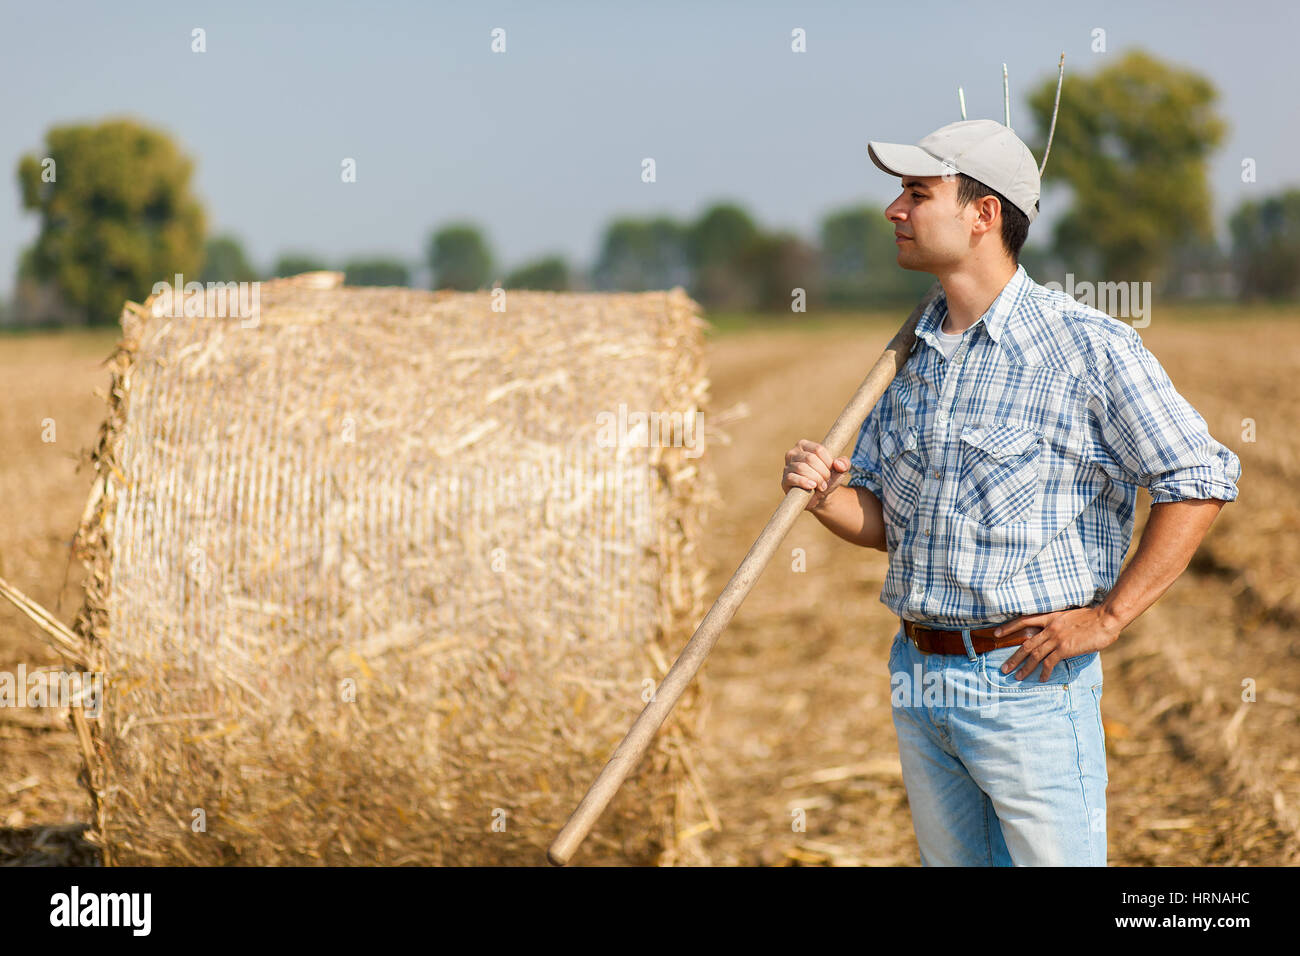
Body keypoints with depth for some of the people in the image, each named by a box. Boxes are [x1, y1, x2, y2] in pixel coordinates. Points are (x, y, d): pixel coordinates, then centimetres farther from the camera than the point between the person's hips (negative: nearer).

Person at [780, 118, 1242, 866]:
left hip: (1030, 681, -7)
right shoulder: (915, 354, 11)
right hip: (918, 680, 7)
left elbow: (1203, 479, -12)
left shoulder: (1087, 346, -11)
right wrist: (827, 496, -7)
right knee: (952, 858, 15)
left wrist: (1107, 619, -14)